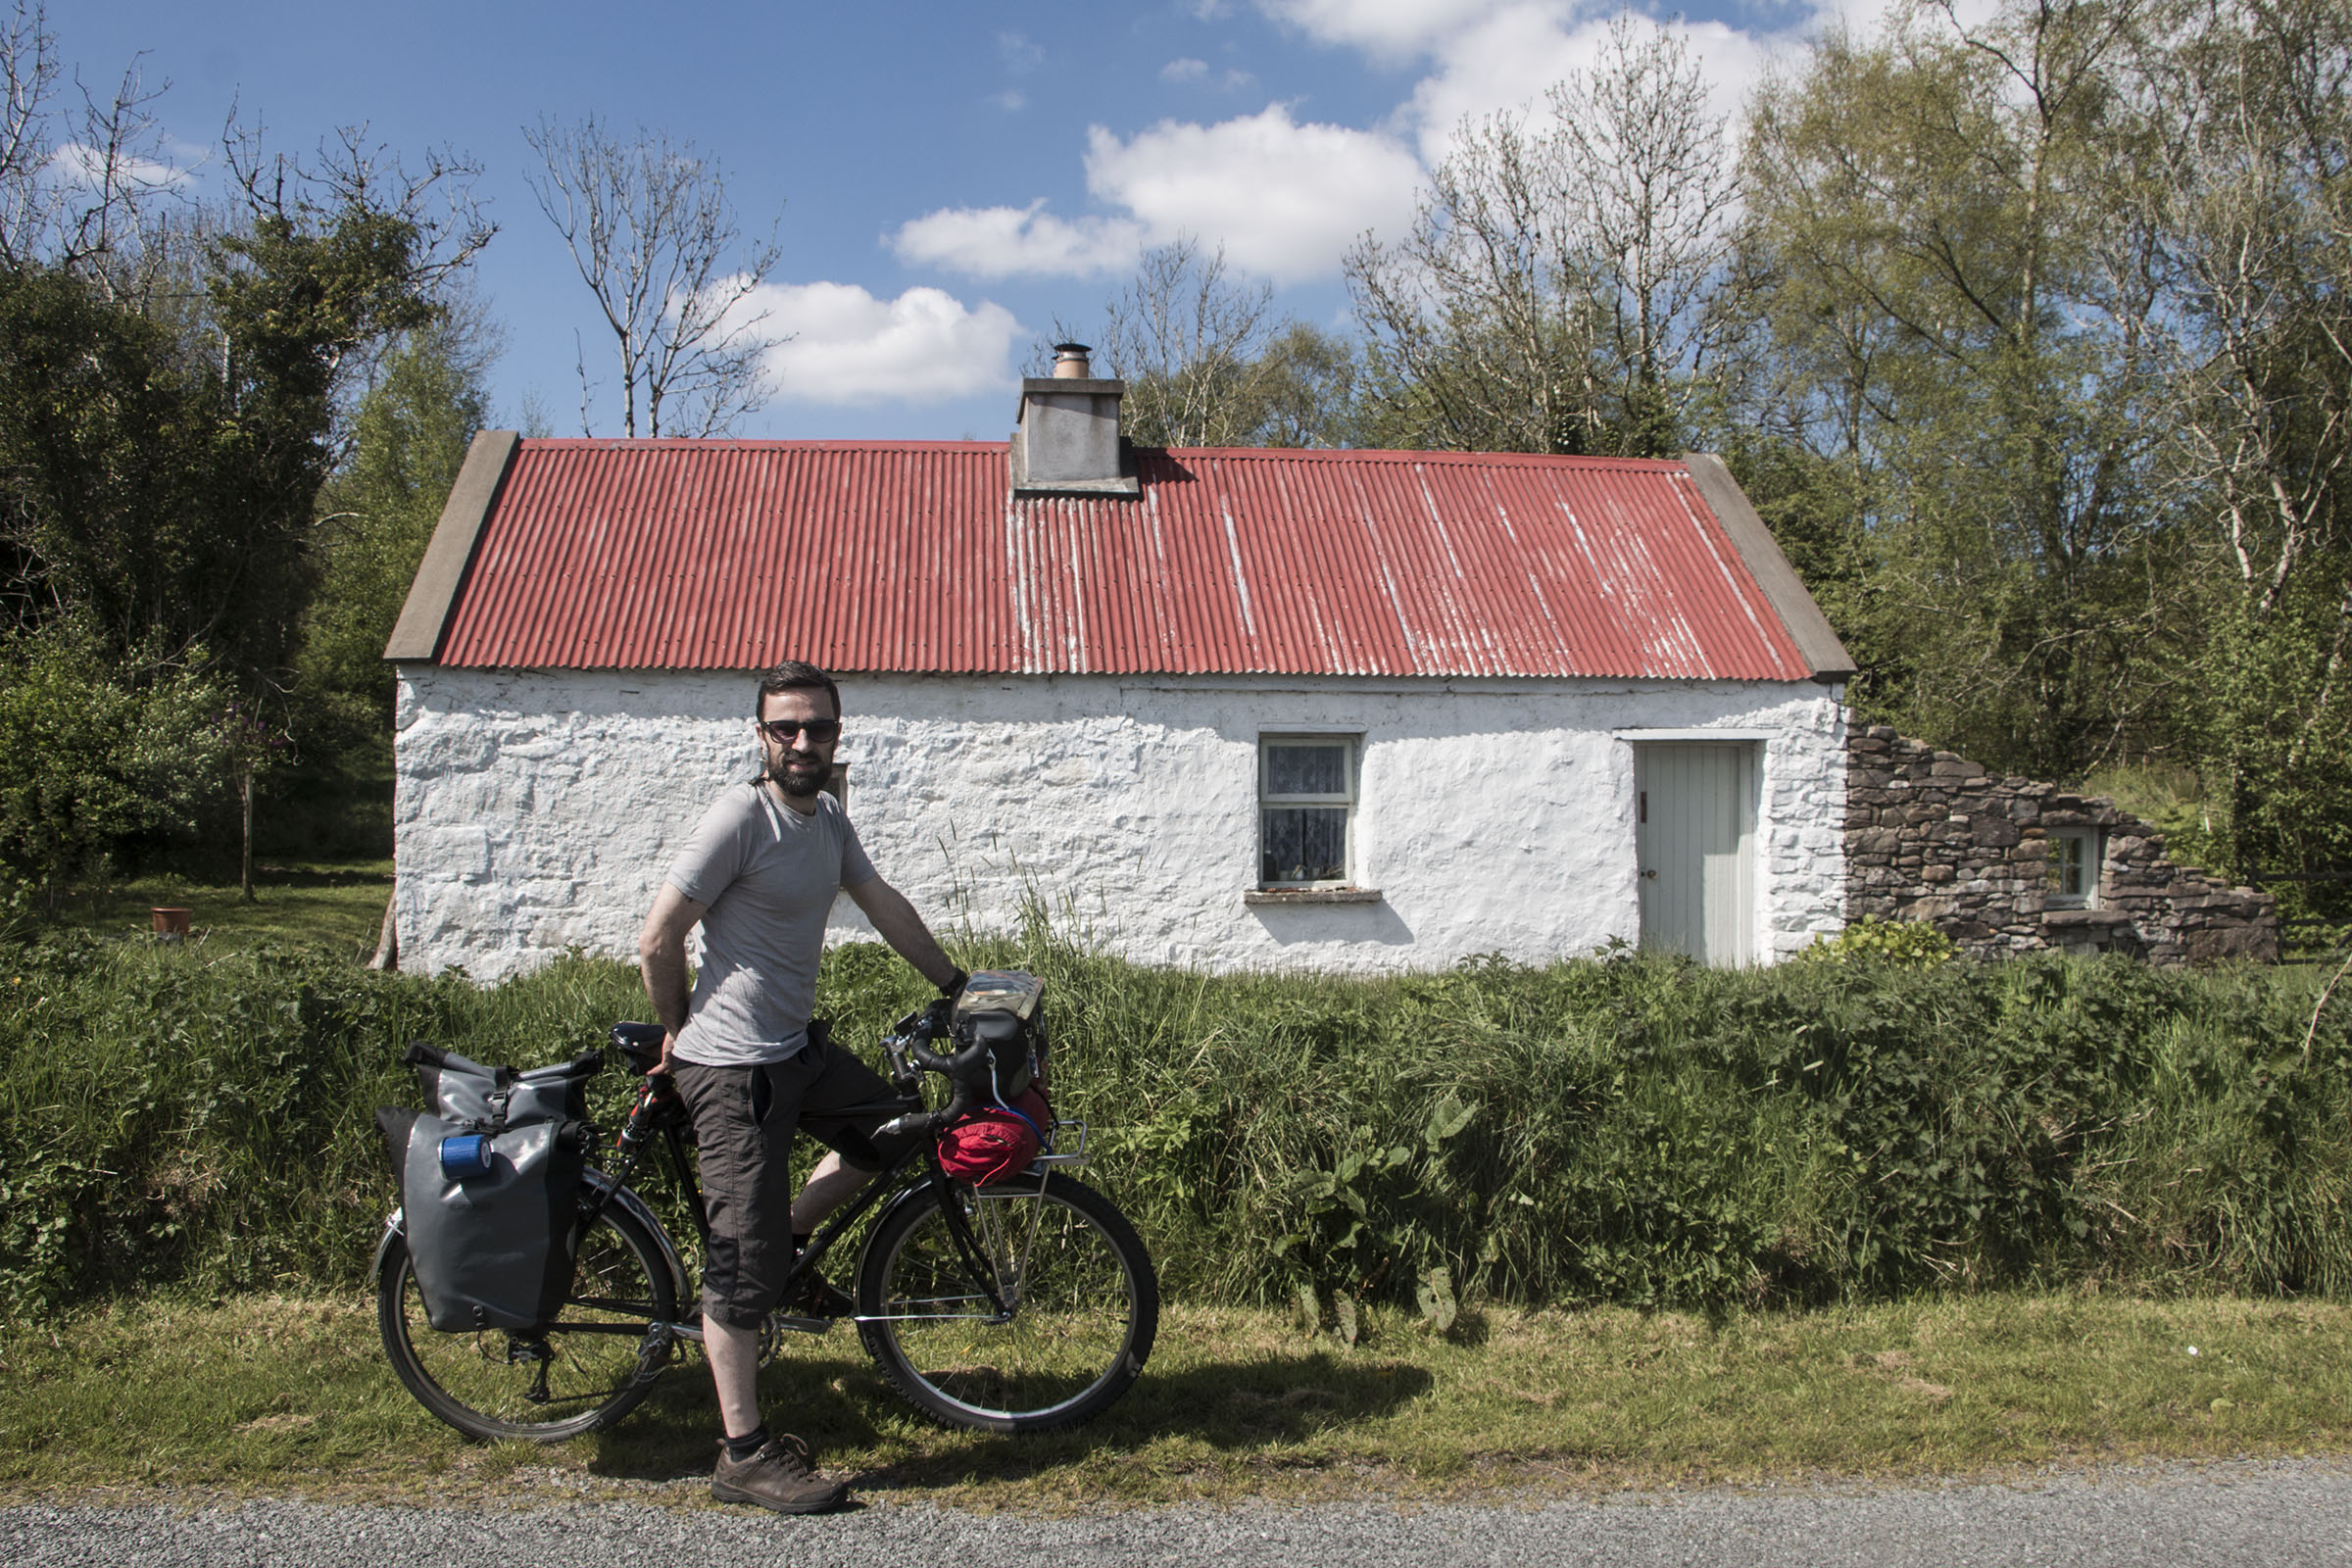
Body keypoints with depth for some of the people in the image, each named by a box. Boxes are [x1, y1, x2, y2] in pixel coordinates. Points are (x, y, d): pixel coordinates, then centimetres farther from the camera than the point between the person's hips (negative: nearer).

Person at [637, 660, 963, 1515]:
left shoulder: (828, 818, 8)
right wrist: (679, 1031, -2)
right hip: (732, 1064, -9)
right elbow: (658, 939, -15)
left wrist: (955, 983, 23)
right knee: (743, 1256, -4)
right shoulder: (741, 815, -17)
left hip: (795, 1048, 9)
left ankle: (787, 1249, 28)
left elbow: (884, 904, 19)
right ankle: (745, 1455, 5)